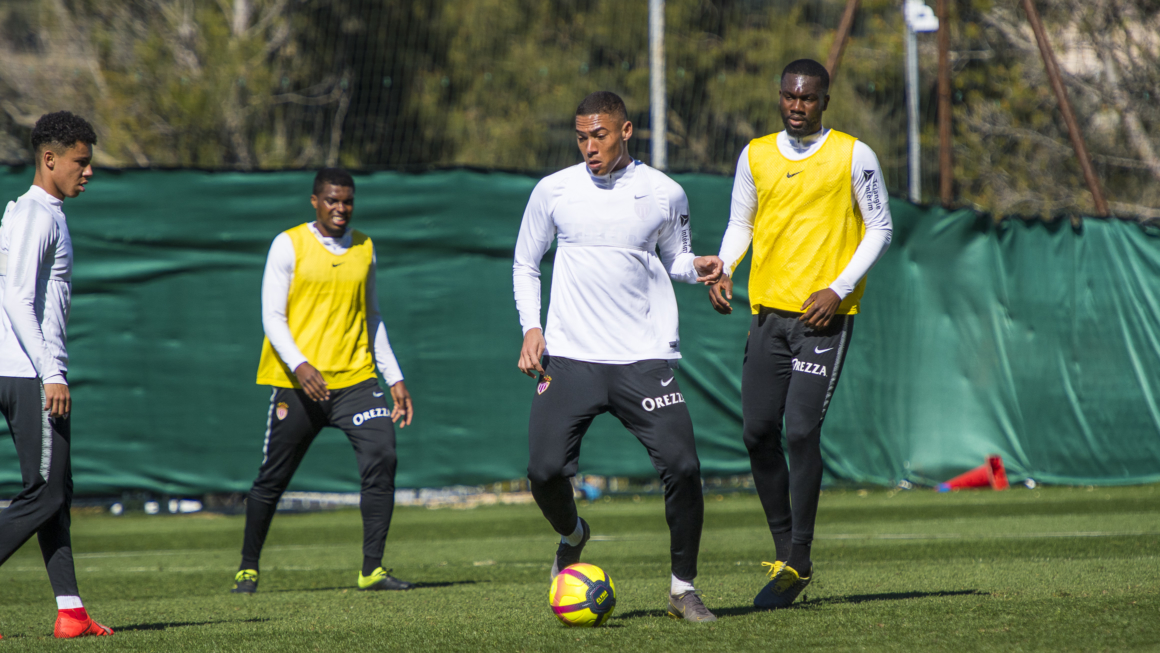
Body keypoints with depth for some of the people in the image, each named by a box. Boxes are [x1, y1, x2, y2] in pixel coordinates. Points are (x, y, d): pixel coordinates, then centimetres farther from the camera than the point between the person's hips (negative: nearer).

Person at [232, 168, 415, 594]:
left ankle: (372, 569, -12)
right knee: (272, 479, 3)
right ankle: (248, 568, 23)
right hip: (298, 383, -3)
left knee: (381, 458, -16)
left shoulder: (364, 249, 12)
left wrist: (394, 379, 15)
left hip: (354, 379, 3)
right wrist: (299, 365, -22)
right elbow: (272, 317, -6)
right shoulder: (289, 245, -2)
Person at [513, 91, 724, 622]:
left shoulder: (664, 194, 4)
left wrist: (697, 267, -4)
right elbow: (525, 265, 14)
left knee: (681, 466, -14)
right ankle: (572, 535, 24)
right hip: (570, 356, 0)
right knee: (545, 470, -12)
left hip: (644, 357, 0)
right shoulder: (554, 190, 4)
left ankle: (683, 588, 4)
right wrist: (531, 328, 1)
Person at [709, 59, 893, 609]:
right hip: (768, 309, 5)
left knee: (801, 430, -13)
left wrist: (839, 289, -11)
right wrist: (723, 268, -3)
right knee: (758, 430, 2)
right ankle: (784, 550, 17)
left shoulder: (853, 156, -1)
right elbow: (740, 224, 18)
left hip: (825, 315, -5)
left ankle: (798, 563, -5)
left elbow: (878, 229, 1)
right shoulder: (756, 156, 11)